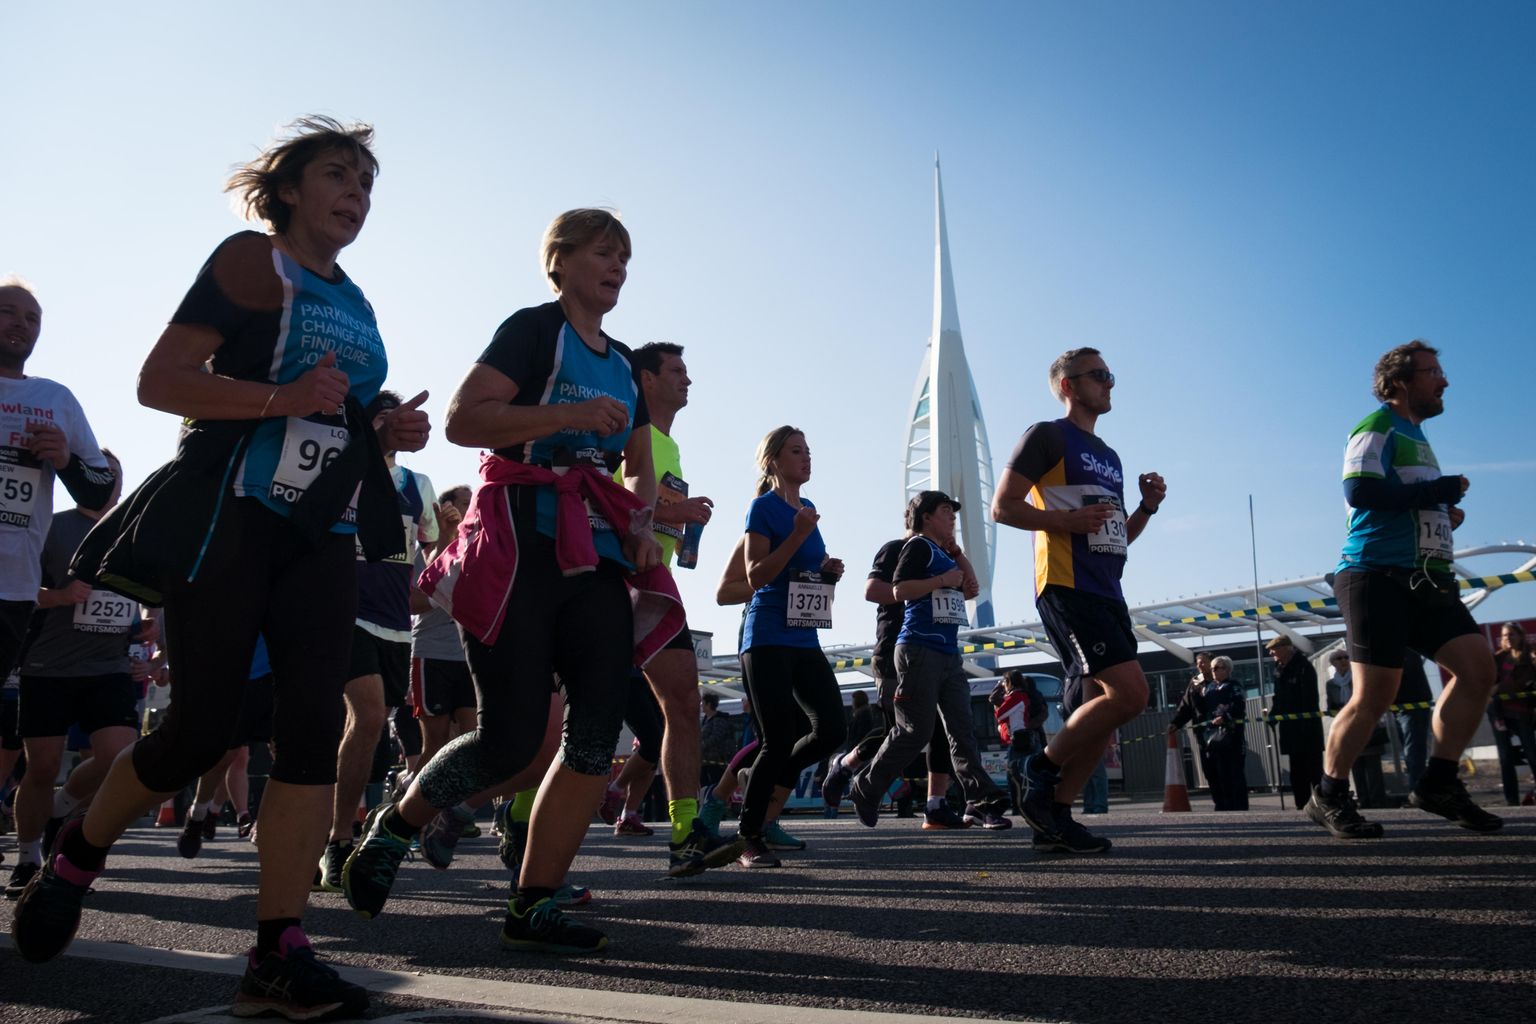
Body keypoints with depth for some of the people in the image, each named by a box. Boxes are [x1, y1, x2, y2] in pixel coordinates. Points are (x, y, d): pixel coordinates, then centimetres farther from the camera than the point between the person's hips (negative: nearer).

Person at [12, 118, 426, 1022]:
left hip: (323, 535, 6)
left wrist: (389, 434, 8)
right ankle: (74, 859, 26)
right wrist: (280, 398, -22)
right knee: (204, 726, -5)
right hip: (231, 515, -6)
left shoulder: (355, 305, 20)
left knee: (316, 724, -8)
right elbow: (160, 381, -9)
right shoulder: (252, 260, 0)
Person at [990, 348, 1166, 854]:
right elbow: (1003, 506, -7)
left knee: (1101, 711, 4)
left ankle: (1055, 816, 11)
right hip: (1067, 589, -9)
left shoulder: (1109, 456, 24)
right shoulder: (1047, 436, 0)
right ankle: (1041, 770, -2)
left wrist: (1147, 508, 10)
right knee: (1129, 693, -18)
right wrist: (1068, 519, -18)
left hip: (1106, 594, 9)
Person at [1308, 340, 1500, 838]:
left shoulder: (1415, 437, 23)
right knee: (1374, 696, -10)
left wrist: (1444, 513, 11)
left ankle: (1439, 783, 8)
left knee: (1478, 667, -3)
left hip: (1426, 578, 9)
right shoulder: (1378, 428, -4)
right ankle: (1329, 797, 5)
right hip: (1377, 574, -9)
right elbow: (1360, 490, -21)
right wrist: (1442, 490, -12)